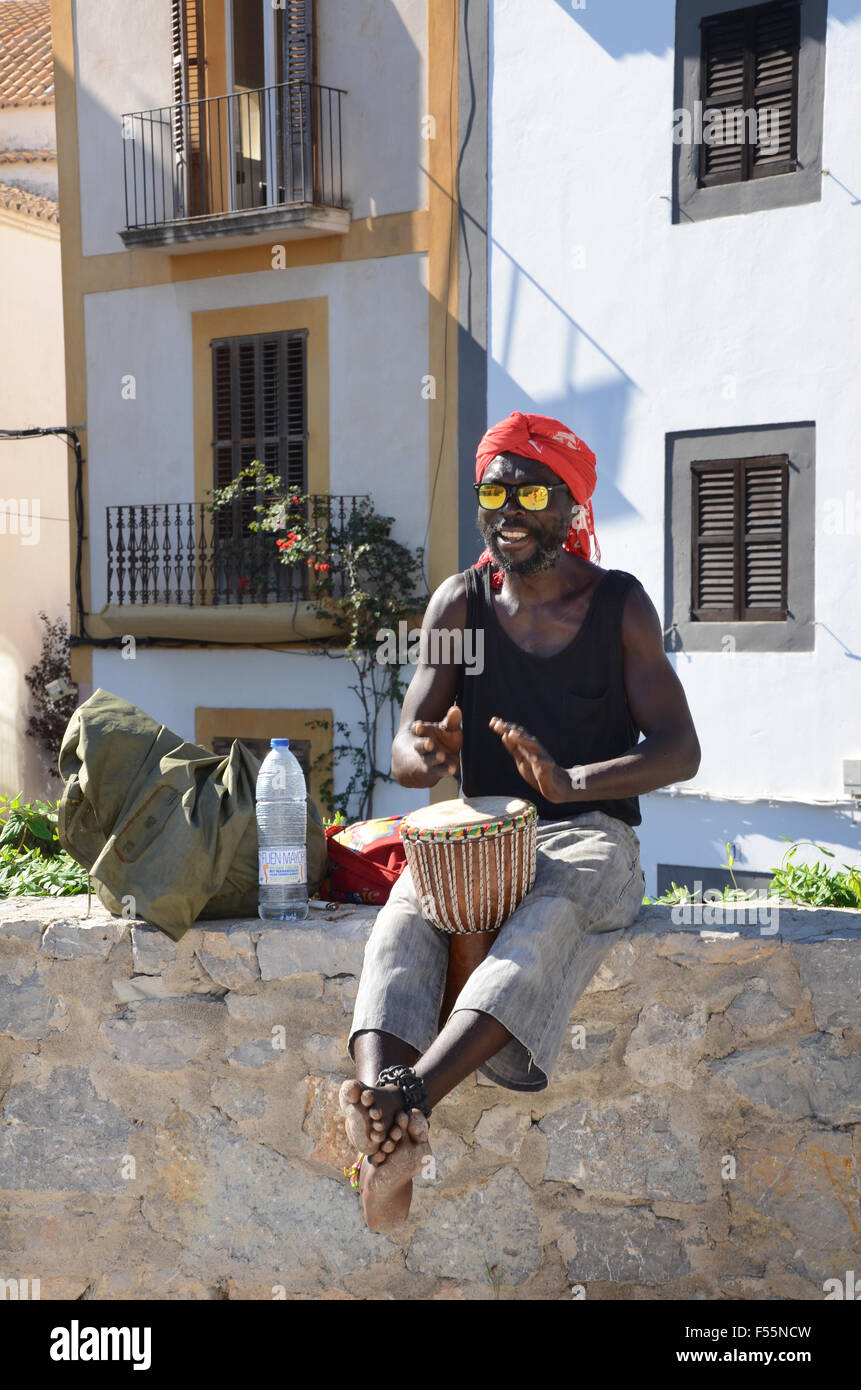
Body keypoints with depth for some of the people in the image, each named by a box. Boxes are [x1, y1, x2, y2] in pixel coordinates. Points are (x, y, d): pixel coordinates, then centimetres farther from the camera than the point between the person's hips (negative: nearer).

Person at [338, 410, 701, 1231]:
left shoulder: (619, 604, 3)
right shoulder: (459, 603, 8)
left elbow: (680, 750, -5)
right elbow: (406, 755, 4)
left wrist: (571, 782, -25)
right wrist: (426, 754, -24)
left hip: (590, 835, -2)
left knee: (548, 921, -37)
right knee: (403, 921, -31)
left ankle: (411, 1097, -49)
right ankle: (387, 1135, -47)